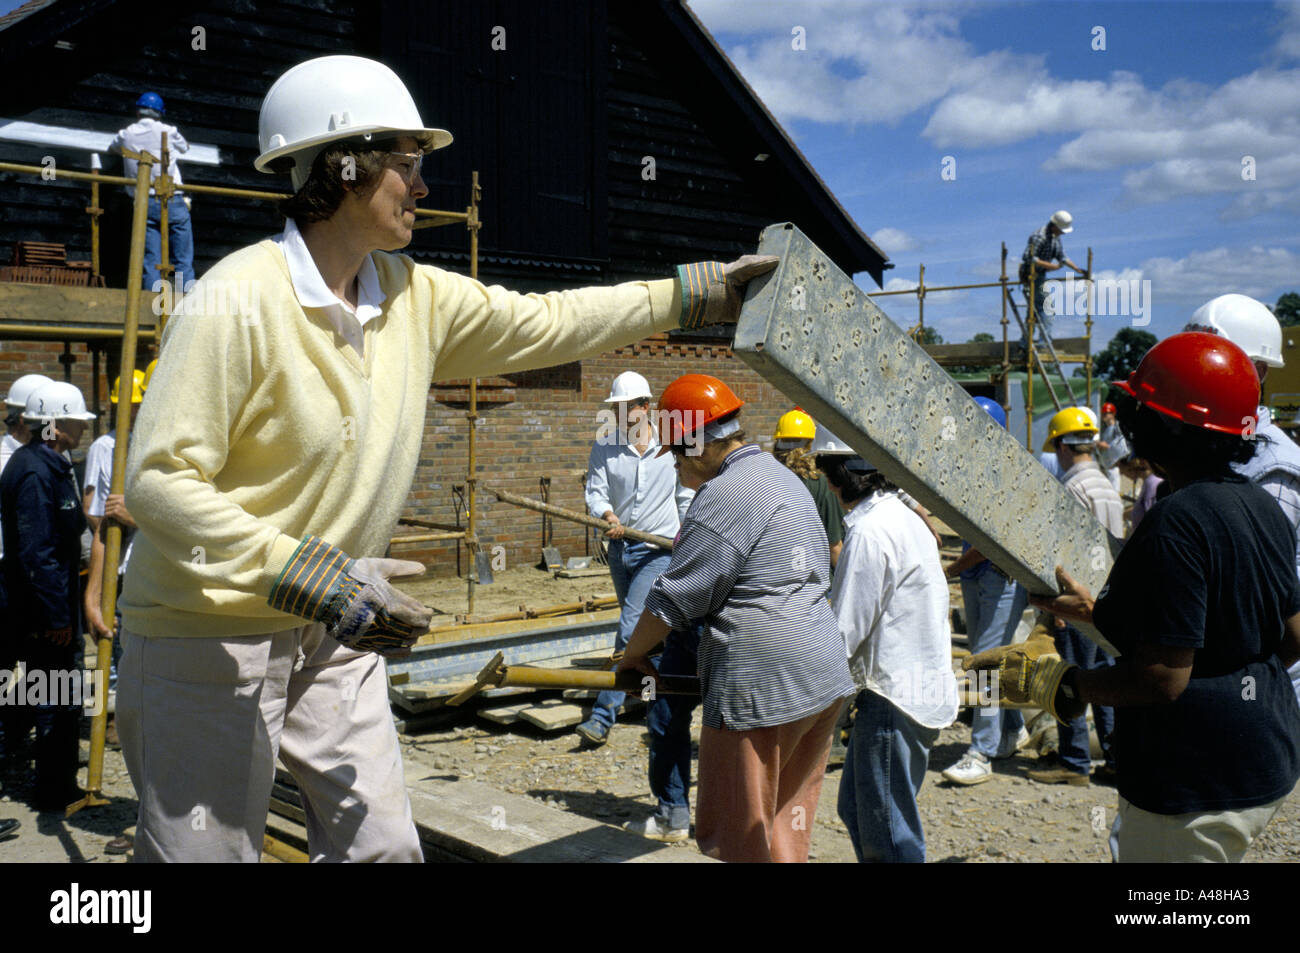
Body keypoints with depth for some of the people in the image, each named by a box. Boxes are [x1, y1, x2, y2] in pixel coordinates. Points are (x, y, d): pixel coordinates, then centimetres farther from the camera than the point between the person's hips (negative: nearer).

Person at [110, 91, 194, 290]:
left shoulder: (126, 135, 7)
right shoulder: (168, 131, 2)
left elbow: (112, 148, 28)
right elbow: (185, 147, 21)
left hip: (144, 204, 2)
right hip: (172, 201, -2)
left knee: (151, 261, 3)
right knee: (183, 261, 0)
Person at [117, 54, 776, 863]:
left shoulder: (416, 298, 1)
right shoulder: (237, 301, -20)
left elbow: (545, 323, 10)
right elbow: (159, 480, -23)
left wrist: (700, 291, 10)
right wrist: (314, 578, -30)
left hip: (335, 634, 7)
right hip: (209, 634, -6)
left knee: (381, 841, 8)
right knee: (212, 849, 3)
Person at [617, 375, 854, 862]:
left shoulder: (724, 496, -15)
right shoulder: (784, 478, 16)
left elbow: (674, 599, -13)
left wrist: (633, 655, 2)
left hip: (761, 689, -10)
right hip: (823, 678, 10)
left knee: (744, 835, 3)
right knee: (787, 818, 18)